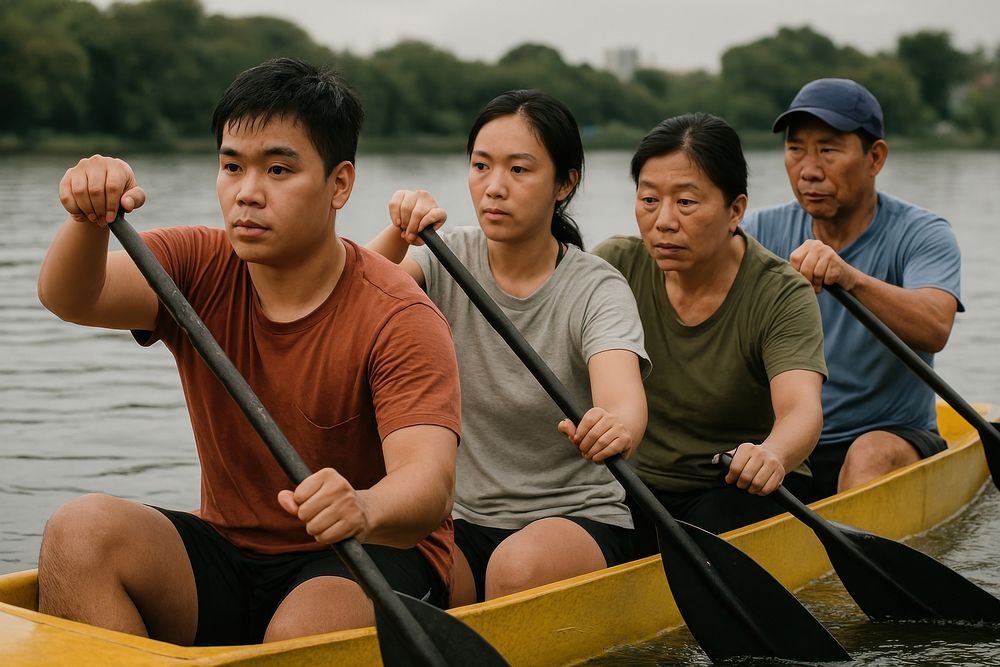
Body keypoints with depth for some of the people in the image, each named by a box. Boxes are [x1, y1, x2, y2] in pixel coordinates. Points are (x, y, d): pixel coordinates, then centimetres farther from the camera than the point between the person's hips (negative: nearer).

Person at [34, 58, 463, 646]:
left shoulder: (402, 320, -16)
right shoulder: (201, 271, -1)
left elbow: (429, 483, -29)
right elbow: (69, 298, -18)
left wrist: (363, 509, -53)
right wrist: (90, 221, -41)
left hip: (370, 556, -4)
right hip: (227, 555, 4)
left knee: (303, 633, -36)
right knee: (81, 531, -21)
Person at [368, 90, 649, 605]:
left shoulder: (595, 290, -11)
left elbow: (625, 401, -29)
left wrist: (617, 428, -52)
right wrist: (398, 237, -34)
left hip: (578, 520, -2)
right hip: (467, 523, 2)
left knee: (520, 566, -34)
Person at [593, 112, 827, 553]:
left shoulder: (781, 297, -13)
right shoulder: (614, 266, -3)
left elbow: (801, 408, -29)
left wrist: (772, 454, -52)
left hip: (741, 491, -2)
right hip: (633, 485, 2)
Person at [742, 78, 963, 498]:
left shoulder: (921, 235, -6)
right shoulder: (762, 231, 4)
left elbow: (934, 329, -26)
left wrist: (852, 279, -44)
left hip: (894, 438, -3)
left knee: (872, 454, -34)